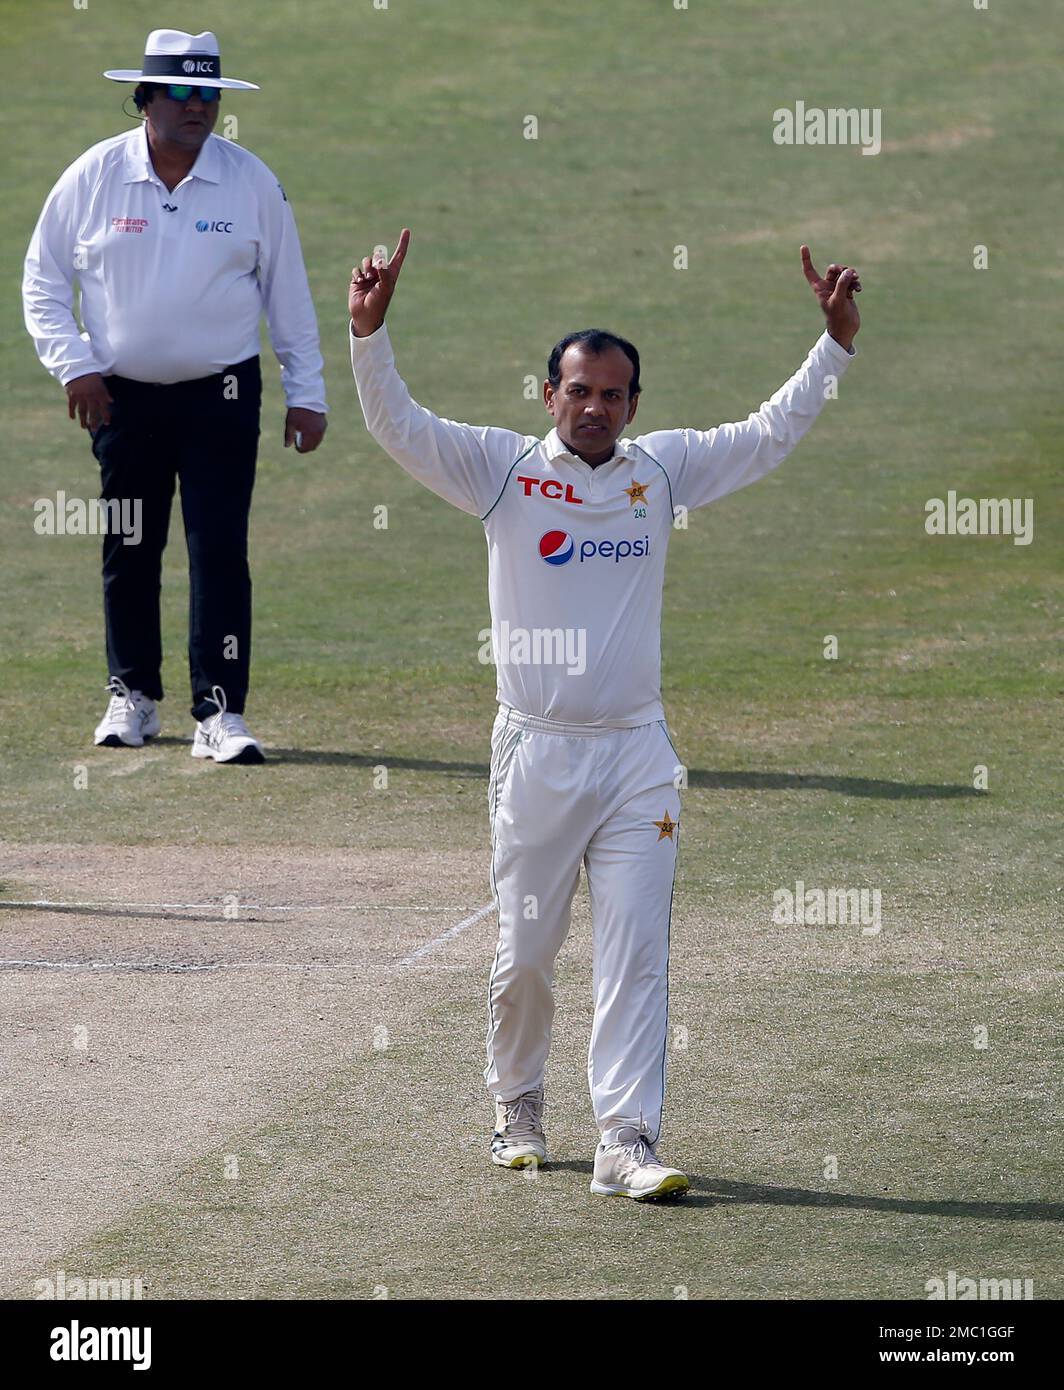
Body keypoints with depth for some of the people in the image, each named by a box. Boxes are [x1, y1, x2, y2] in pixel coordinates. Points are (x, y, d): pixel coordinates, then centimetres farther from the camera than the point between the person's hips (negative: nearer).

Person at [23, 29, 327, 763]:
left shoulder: (251, 181, 0)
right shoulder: (93, 177, -1)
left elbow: (289, 293, 6)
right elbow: (43, 281, 6)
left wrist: (307, 393, 4)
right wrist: (73, 366, -5)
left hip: (220, 394, -1)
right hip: (123, 394, 1)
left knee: (220, 550, -8)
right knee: (129, 550, 8)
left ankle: (221, 713, -8)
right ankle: (133, 696, 23)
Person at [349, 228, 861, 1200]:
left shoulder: (663, 468, 9)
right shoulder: (503, 469, 0)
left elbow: (771, 435, 14)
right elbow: (397, 425, -9)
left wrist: (835, 343, 6)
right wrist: (370, 330, -23)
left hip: (638, 755, 2)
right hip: (535, 751, -2)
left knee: (635, 955, -5)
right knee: (526, 952, 7)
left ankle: (627, 1141, -7)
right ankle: (517, 1103, 29)